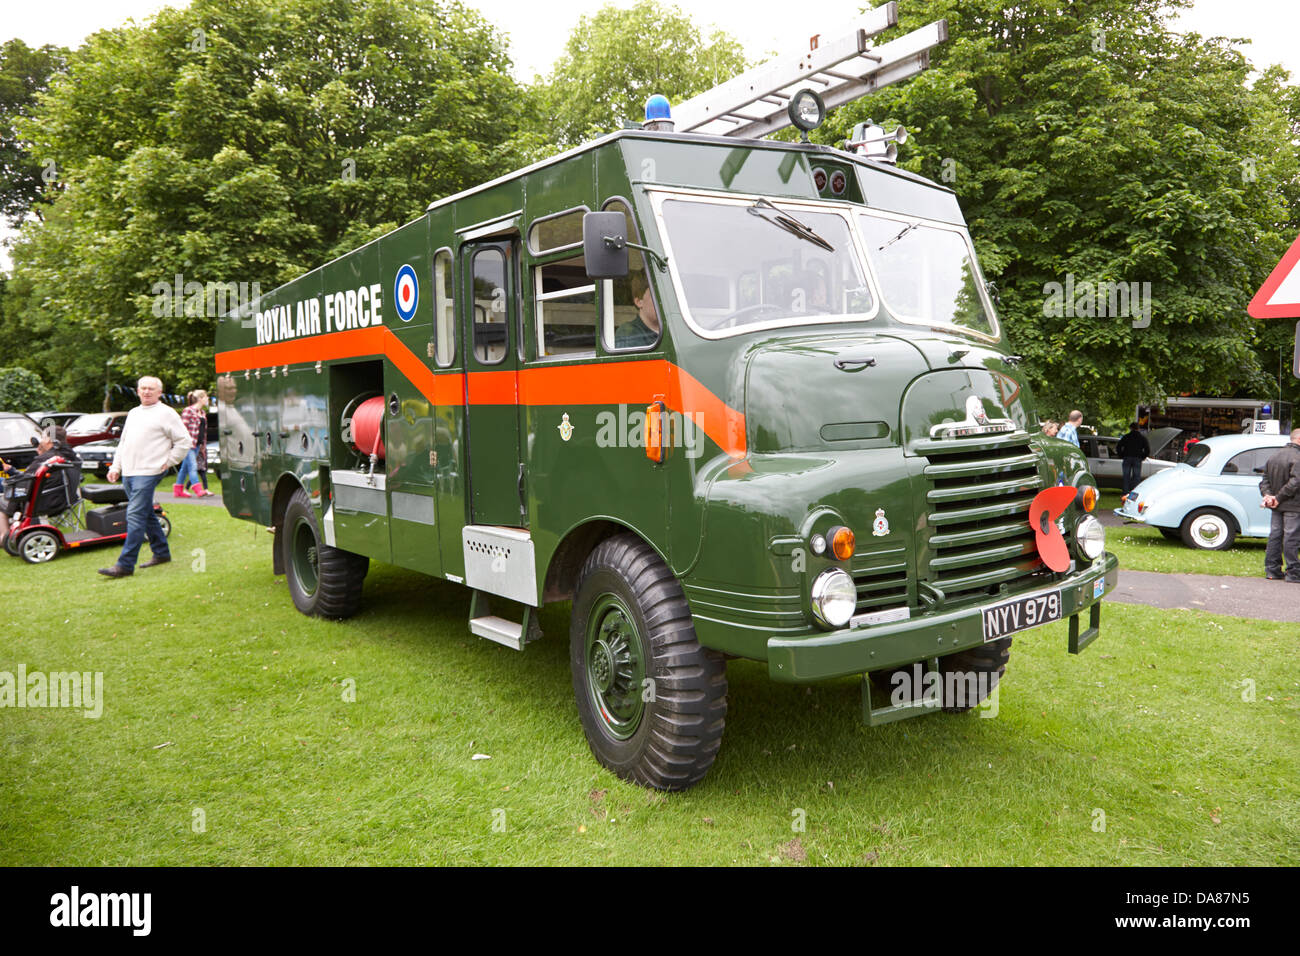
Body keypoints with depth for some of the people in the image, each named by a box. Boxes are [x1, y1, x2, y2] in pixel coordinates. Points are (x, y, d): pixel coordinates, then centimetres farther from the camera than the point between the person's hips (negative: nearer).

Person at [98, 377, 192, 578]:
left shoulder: (166, 413, -3)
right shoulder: (133, 413, 20)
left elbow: (184, 441, -5)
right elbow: (122, 443, 25)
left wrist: (168, 462, -6)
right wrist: (115, 466, 17)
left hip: (148, 472, -8)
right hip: (128, 473, 8)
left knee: (135, 516, -12)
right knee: (146, 515, 13)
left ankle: (125, 564, -12)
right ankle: (161, 553, 24)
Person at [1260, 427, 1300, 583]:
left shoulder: (1274, 455, 11)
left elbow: (1265, 479, 12)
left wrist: (1267, 494, 0)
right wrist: (1278, 498, -17)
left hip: (1277, 506, 8)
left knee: (1275, 535, 10)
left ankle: (1272, 570, 13)